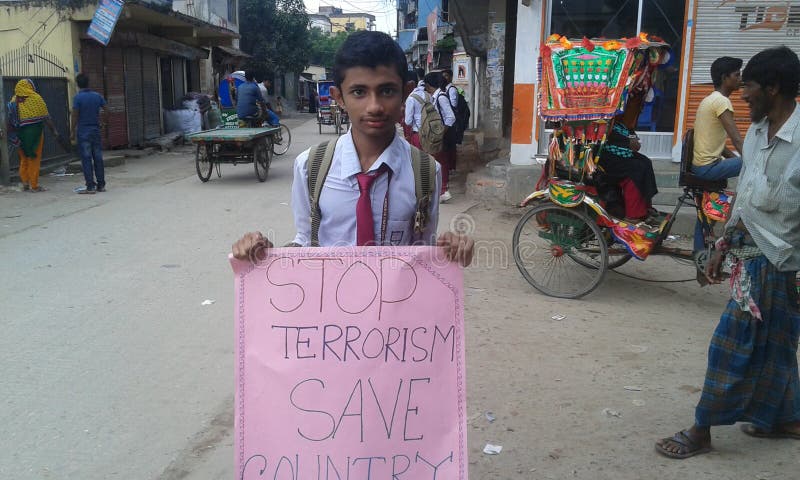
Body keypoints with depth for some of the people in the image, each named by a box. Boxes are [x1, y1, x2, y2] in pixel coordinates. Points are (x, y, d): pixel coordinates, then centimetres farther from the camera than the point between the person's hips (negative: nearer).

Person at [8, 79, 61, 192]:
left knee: (24, 158, 16)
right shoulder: (36, 98, -5)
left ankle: (25, 182, 17)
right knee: (34, 158, 3)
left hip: (20, 133, 4)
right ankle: (34, 185, 5)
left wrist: (14, 134, 12)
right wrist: (54, 131, -6)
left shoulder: (14, 100, 6)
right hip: (35, 131, -4)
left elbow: (10, 118, 5)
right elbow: (46, 117, -9)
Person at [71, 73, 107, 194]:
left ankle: (90, 186, -2)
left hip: (83, 131, -4)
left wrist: (73, 132, -4)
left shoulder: (78, 98, -10)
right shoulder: (97, 96, 3)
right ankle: (101, 185, 13)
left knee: (86, 159, -1)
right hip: (95, 130, 4)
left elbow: (75, 116, -10)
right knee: (98, 158, 9)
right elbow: (104, 111, 5)